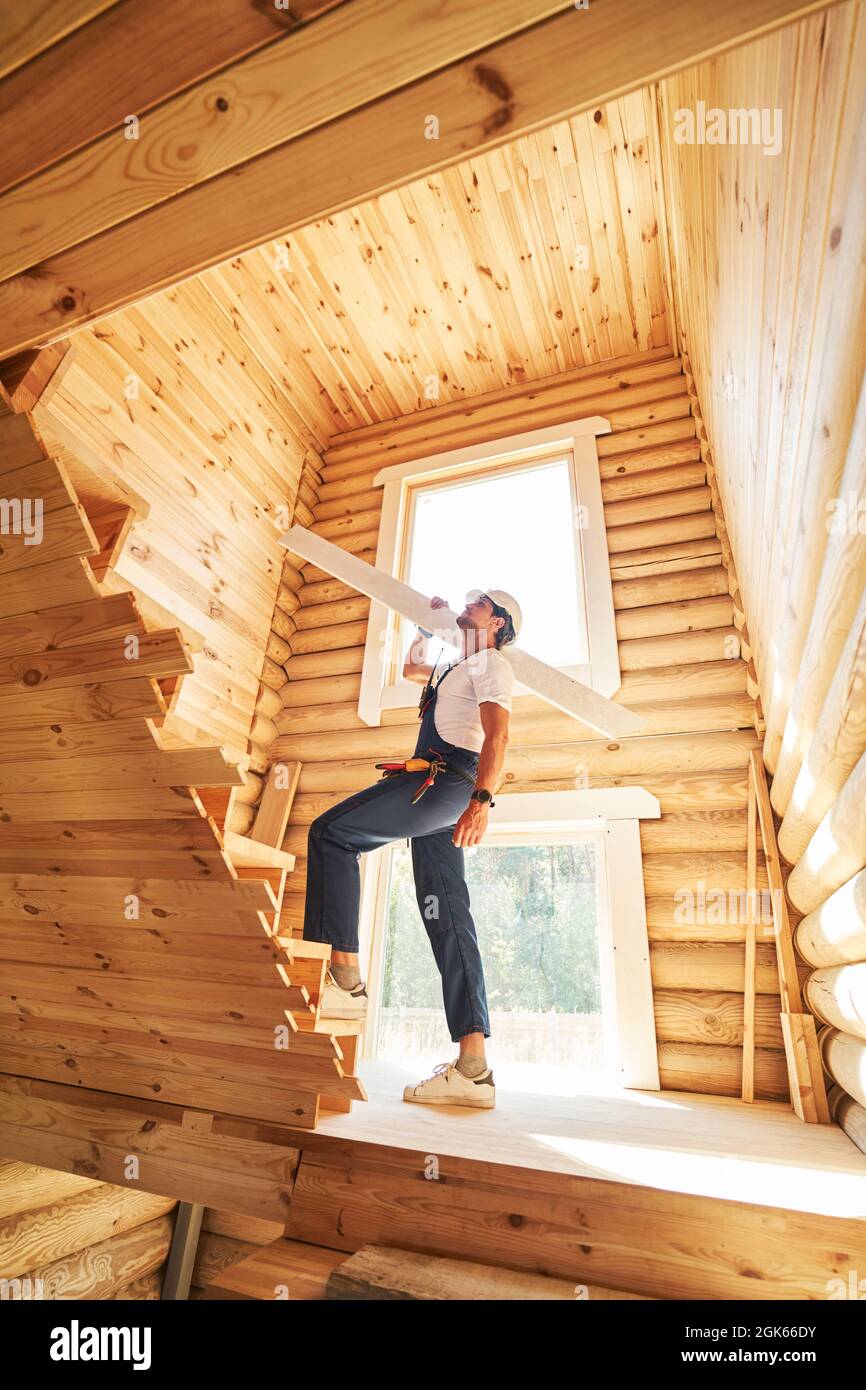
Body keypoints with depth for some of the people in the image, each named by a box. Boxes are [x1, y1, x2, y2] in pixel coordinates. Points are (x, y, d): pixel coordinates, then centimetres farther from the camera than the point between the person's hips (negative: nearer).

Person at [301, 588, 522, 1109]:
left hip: (447, 782, -9)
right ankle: (473, 1067, 1)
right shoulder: (457, 670, 30)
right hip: (437, 793, 9)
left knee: (330, 832, -11)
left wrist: (481, 801, -26)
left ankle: (345, 979, -12)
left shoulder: (493, 663, 3)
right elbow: (411, 669, 49)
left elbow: (497, 735, -13)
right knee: (447, 919, 0)